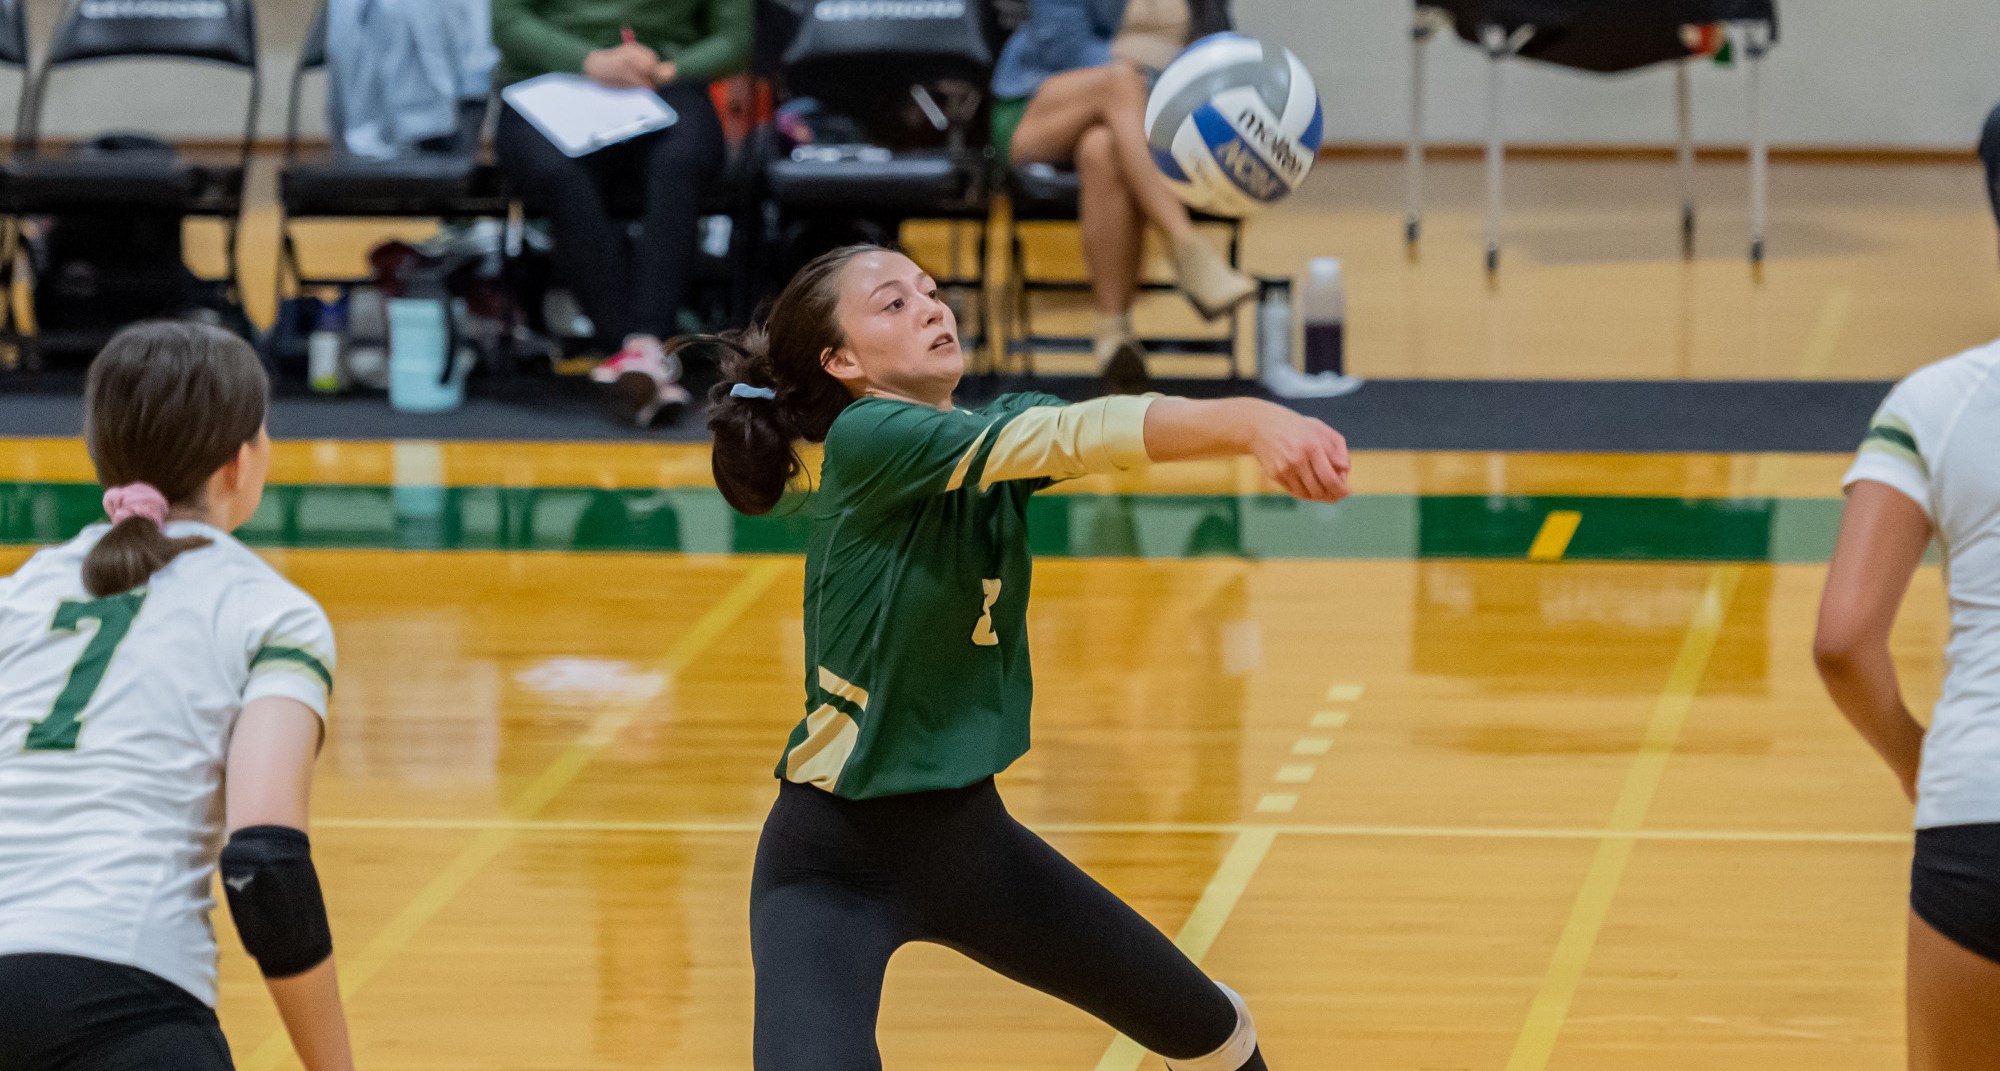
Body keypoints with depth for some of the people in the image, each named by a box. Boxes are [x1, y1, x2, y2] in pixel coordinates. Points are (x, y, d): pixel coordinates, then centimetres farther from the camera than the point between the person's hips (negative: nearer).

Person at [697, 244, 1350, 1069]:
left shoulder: (1002, 425, -1)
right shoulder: (866, 439, -21)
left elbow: (1124, 428, -20)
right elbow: (1069, 437, -33)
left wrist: (1253, 421, -42)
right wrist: (1249, 424, -47)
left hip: (968, 833, 8)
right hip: (835, 867, -8)